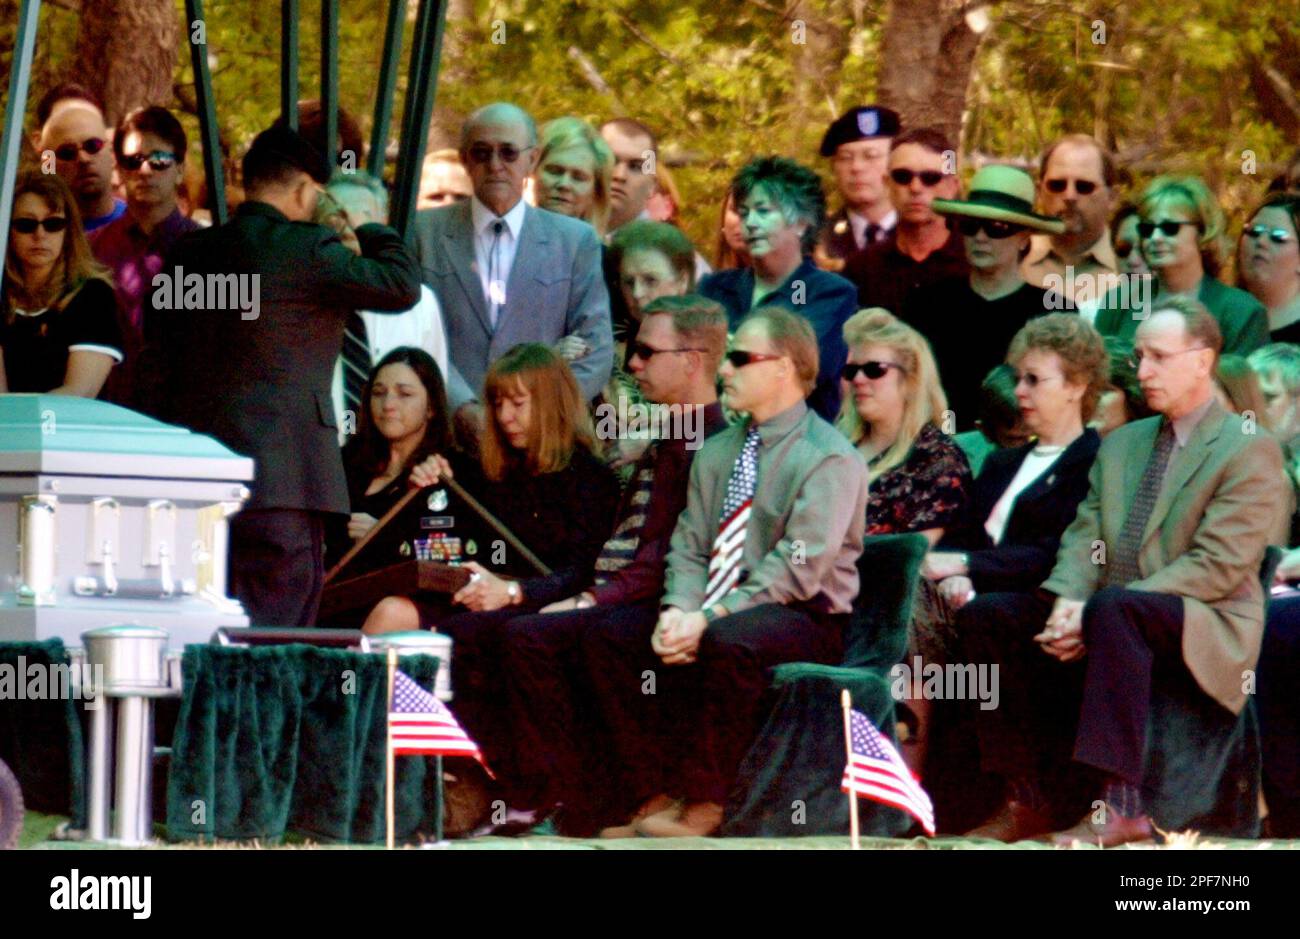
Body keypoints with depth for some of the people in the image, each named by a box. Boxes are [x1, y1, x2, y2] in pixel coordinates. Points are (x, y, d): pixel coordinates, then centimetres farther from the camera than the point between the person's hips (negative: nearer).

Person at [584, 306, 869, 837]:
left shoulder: (828, 459, -9)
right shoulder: (717, 453, 16)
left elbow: (798, 569, -18)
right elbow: (689, 547, 12)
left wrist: (711, 619, -24)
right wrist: (679, 610, -10)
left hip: (805, 620, -8)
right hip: (716, 615, 8)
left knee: (729, 642, -39)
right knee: (604, 640, -10)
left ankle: (702, 807, -29)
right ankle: (652, 798, -13)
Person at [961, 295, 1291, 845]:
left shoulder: (1249, 451, -5)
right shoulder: (1121, 445, 20)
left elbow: (1218, 566, -14)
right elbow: (1084, 537, 12)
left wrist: (1095, 612, -21)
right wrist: (1070, 603, -13)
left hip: (1205, 631, -7)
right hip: (1102, 620, 7)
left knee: (1115, 609, -38)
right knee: (991, 616, -12)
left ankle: (1120, 804, -42)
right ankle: (1027, 799, -15)